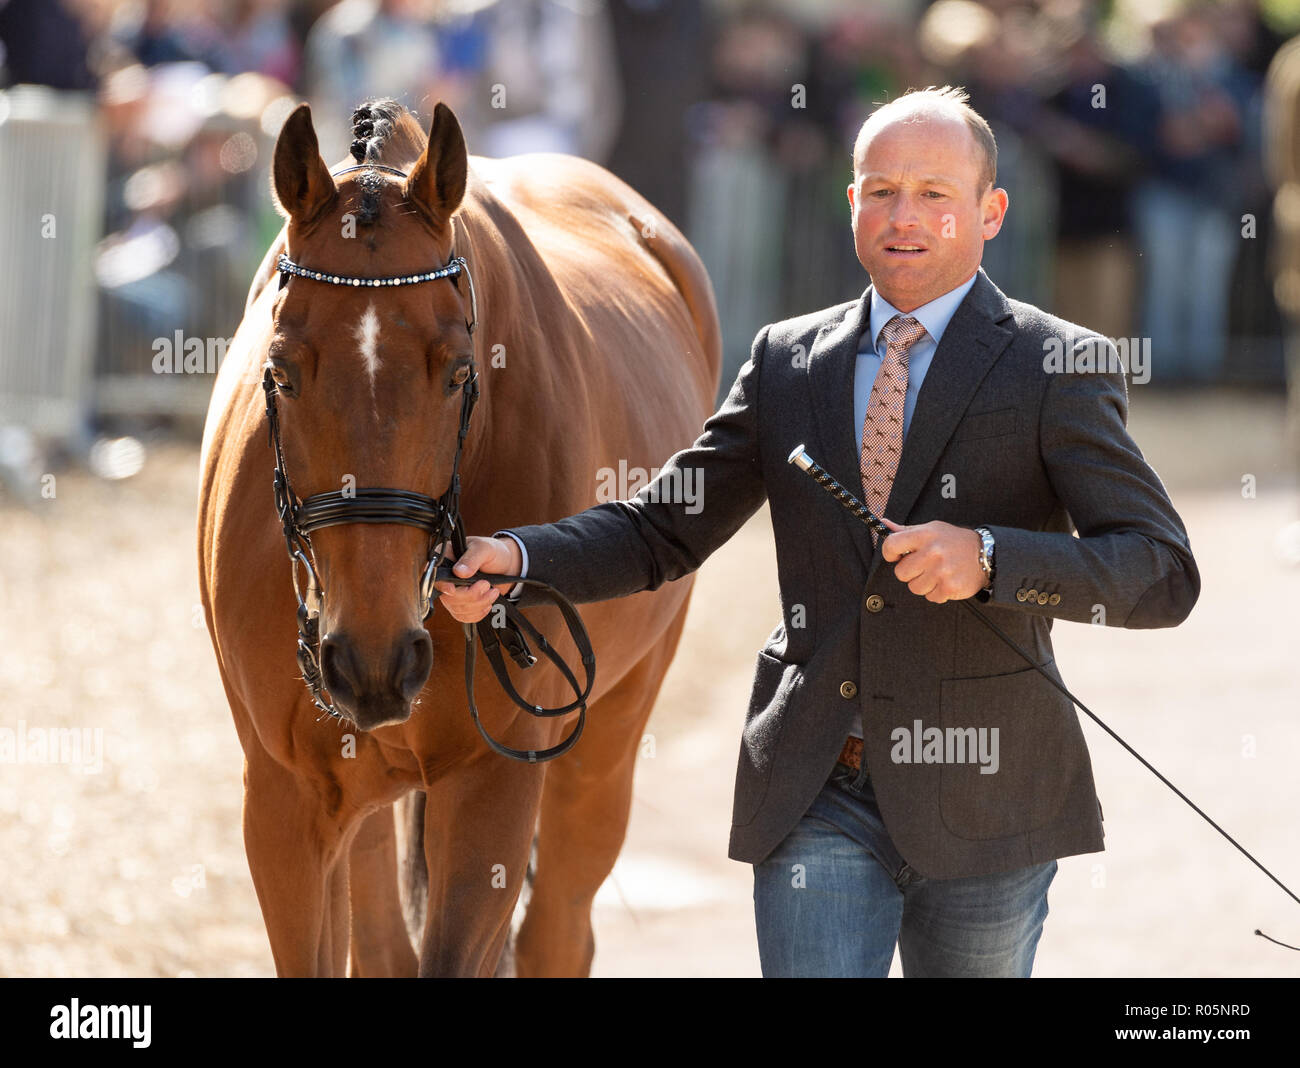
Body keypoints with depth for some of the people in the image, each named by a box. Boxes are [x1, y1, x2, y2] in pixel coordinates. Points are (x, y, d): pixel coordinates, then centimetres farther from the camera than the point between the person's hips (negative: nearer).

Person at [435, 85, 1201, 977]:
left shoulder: (1061, 368, -4)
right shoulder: (788, 361, 10)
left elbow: (1165, 576, -11)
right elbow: (662, 530, 11)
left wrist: (988, 557, -26)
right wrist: (513, 561, -8)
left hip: (981, 796, -2)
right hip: (816, 798, 2)